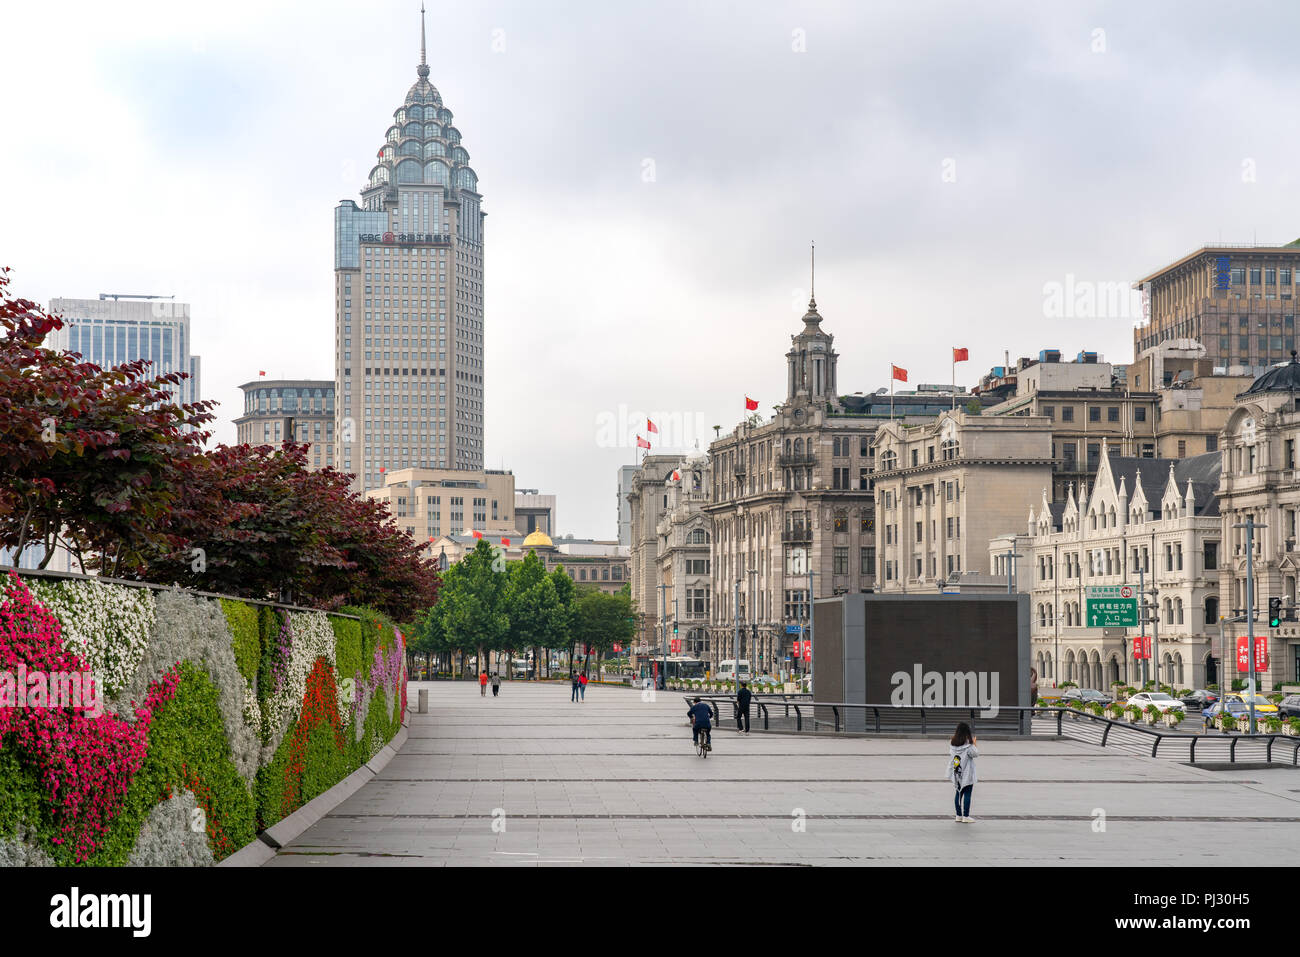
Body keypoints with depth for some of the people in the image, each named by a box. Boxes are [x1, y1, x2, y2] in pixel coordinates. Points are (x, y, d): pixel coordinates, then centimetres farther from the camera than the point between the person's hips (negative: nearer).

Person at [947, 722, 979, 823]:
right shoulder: (968, 745, -16)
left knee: (958, 793, 12)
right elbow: (975, 754, -9)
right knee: (967, 794, -1)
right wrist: (974, 744, 2)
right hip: (967, 774, -6)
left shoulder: (952, 744, 1)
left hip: (956, 773, 6)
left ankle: (958, 816, 15)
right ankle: (966, 817, -2)